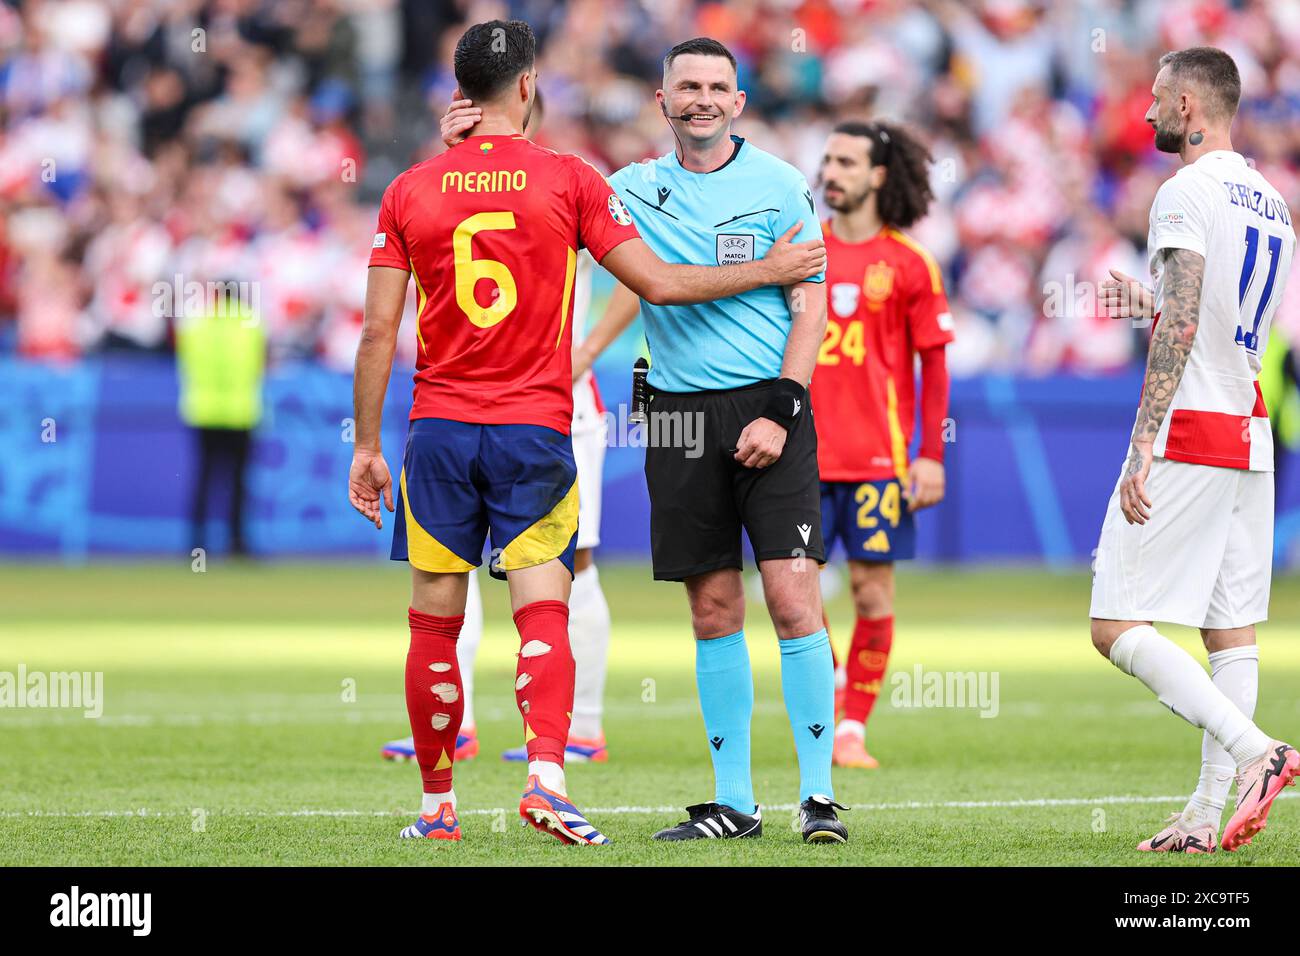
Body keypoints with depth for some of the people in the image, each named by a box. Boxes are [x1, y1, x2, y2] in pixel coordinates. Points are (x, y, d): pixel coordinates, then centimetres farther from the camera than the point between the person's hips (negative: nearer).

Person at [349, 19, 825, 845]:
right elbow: (659, 283, -2)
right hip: (535, 430, -2)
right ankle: (547, 776, -25)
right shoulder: (570, 181, -2)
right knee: (543, 613, -5)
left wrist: (367, 448, 7)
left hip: (439, 432, 2)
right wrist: (769, 270, 10)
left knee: (435, 623, 8)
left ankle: (437, 804, 13)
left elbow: (378, 332, 2)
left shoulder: (409, 192, 3)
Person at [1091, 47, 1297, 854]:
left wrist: (1145, 445, -22)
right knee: (1233, 629, 7)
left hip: (1189, 432, -9)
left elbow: (1181, 328, -20)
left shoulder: (1187, 195, -12)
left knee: (1118, 627, -8)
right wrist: (1150, 304, 30)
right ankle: (1209, 814, 6)